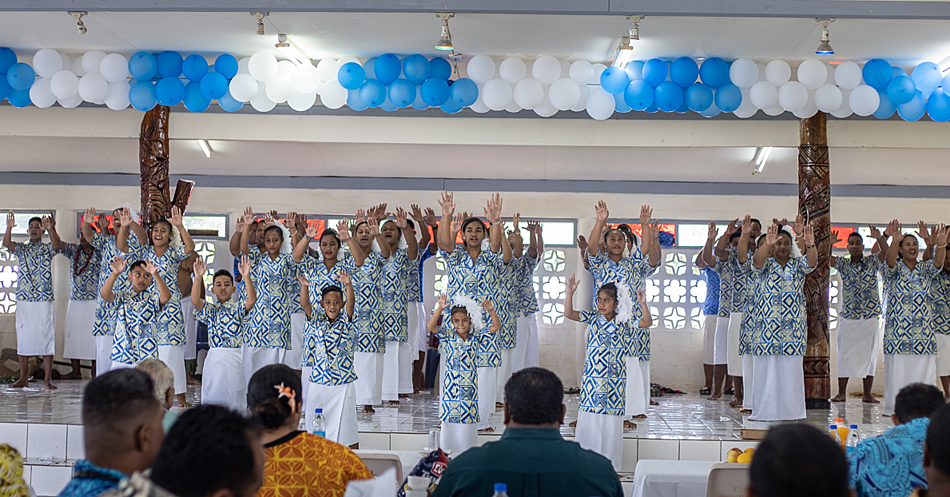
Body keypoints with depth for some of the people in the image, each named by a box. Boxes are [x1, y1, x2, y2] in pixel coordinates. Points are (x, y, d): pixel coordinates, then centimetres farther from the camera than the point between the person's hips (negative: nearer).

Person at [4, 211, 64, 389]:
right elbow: (7, 243, -10)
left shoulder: (48, 248, 5)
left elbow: (58, 245, -18)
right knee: (23, 340, 6)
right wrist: (9, 227, -30)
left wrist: (51, 229, -38)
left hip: (44, 301, -2)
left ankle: (48, 379, 0)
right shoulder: (21, 249, 10)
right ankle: (23, 378, 14)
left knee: (46, 338, -3)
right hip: (23, 301, 2)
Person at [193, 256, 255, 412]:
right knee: (213, 396, 2)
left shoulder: (238, 307, 5)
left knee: (234, 398, 3)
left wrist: (246, 276, -29)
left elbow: (252, 299, -16)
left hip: (235, 358, -1)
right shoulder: (210, 309, 7)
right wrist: (198, 277, -26)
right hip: (214, 357, 1)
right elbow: (195, 300, -13)